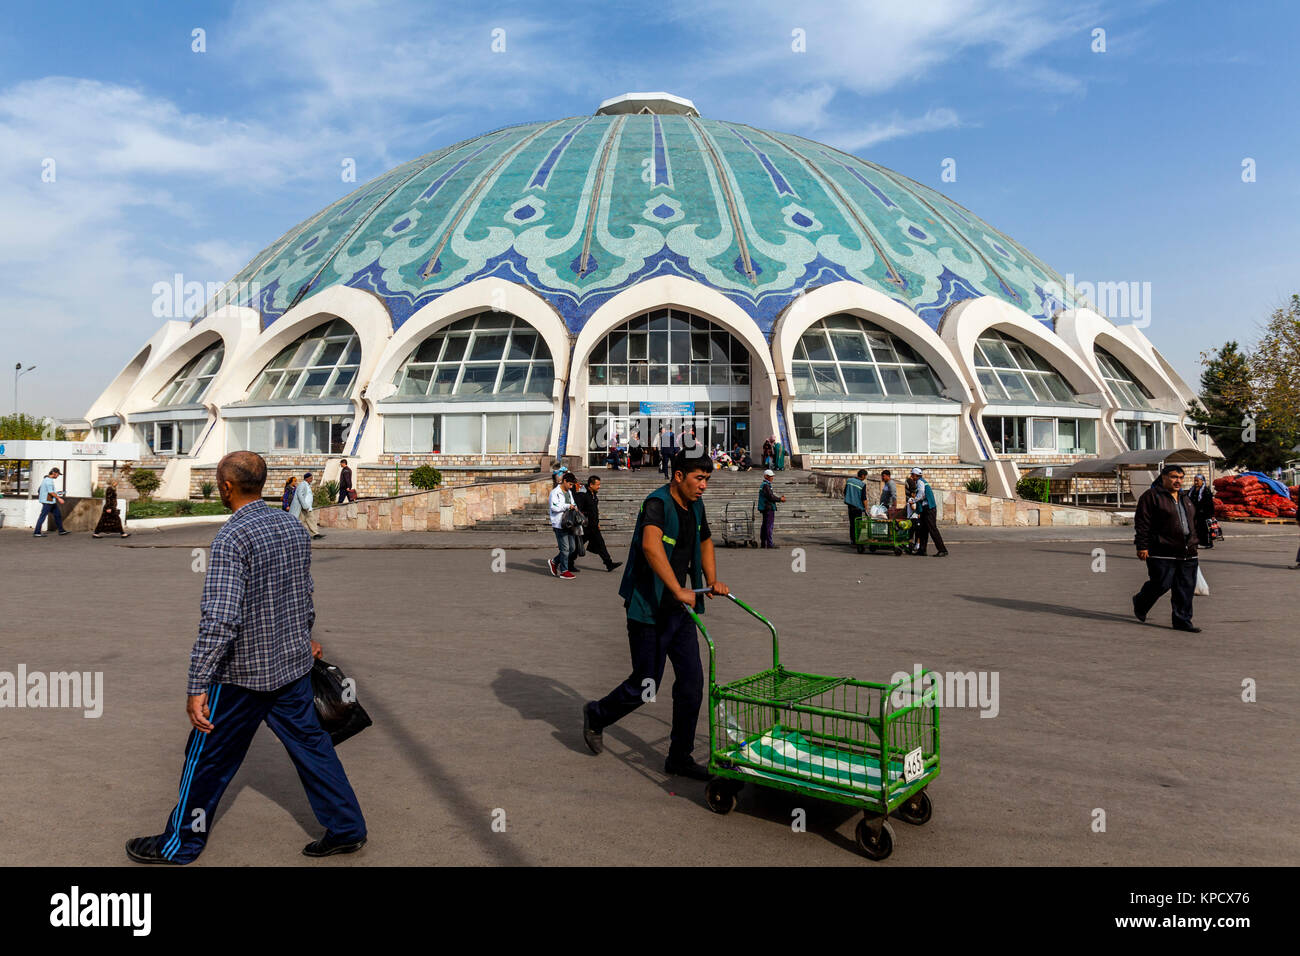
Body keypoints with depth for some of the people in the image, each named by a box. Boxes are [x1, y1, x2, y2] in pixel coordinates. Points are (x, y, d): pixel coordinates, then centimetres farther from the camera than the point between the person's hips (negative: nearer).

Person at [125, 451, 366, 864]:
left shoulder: (232, 538, -20)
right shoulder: (294, 527, 3)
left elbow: (220, 620, -26)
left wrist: (197, 686, -22)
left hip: (243, 672, -6)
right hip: (294, 664, 7)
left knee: (209, 757, 12)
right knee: (310, 744, 15)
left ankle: (180, 843, 30)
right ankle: (347, 829, 20)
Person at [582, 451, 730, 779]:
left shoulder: (695, 506, 8)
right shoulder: (658, 503, -19)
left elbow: (705, 542, 28)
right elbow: (650, 545, -38)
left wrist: (712, 581, 15)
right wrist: (678, 590, -42)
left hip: (679, 610, 8)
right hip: (648, 609, -8)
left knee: (692, 681, 5)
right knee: (645, 685, 3)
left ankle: (679, 757, 18)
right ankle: (596, 715, 31)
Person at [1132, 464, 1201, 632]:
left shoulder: (1186, 498, 19)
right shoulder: (1151, 496, -5)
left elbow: (1192, 524, 28)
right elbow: (1142, 523, -9)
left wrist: (1193, 545, 24)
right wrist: (1142, 547, -15)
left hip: (1188, 554, 7)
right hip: (1162, 554, -7)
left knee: (1186, 588, 4)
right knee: (1161, 584, -5)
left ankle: (1182, 621, 11)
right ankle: (1140, 603, 23)